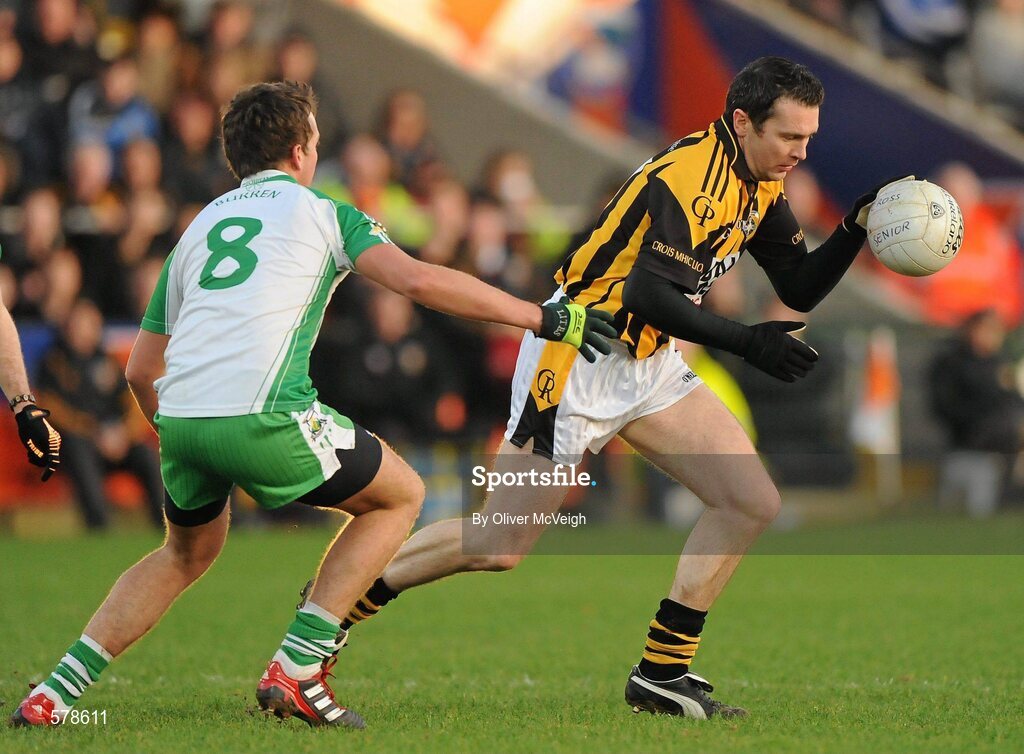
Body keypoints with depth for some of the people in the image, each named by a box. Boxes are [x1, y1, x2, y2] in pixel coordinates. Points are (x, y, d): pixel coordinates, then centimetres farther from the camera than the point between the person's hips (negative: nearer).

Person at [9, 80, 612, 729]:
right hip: (262, 416, -6)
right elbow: (417, 280, -3)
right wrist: (544, 318, 1)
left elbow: (141, 371, 28)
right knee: (399, 496, 16)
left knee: (188, 553, 32)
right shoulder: (321, 211, 13)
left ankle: (54, 693, 19)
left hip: (180, 418, 6)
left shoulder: (198, 229, 27)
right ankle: (297, 669, 5)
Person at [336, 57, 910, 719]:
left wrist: (857, 229, -5)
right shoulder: (689, 179, -24)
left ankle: (663, 675, 2)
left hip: (651, 366, 9)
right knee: (498, 546, -8)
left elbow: (800, 289, 9)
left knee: (753, 502, -4)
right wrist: (746, 342, -32)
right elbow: (650, 294, -31)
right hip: (578, 362, -9)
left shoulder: (762, 185, 5)